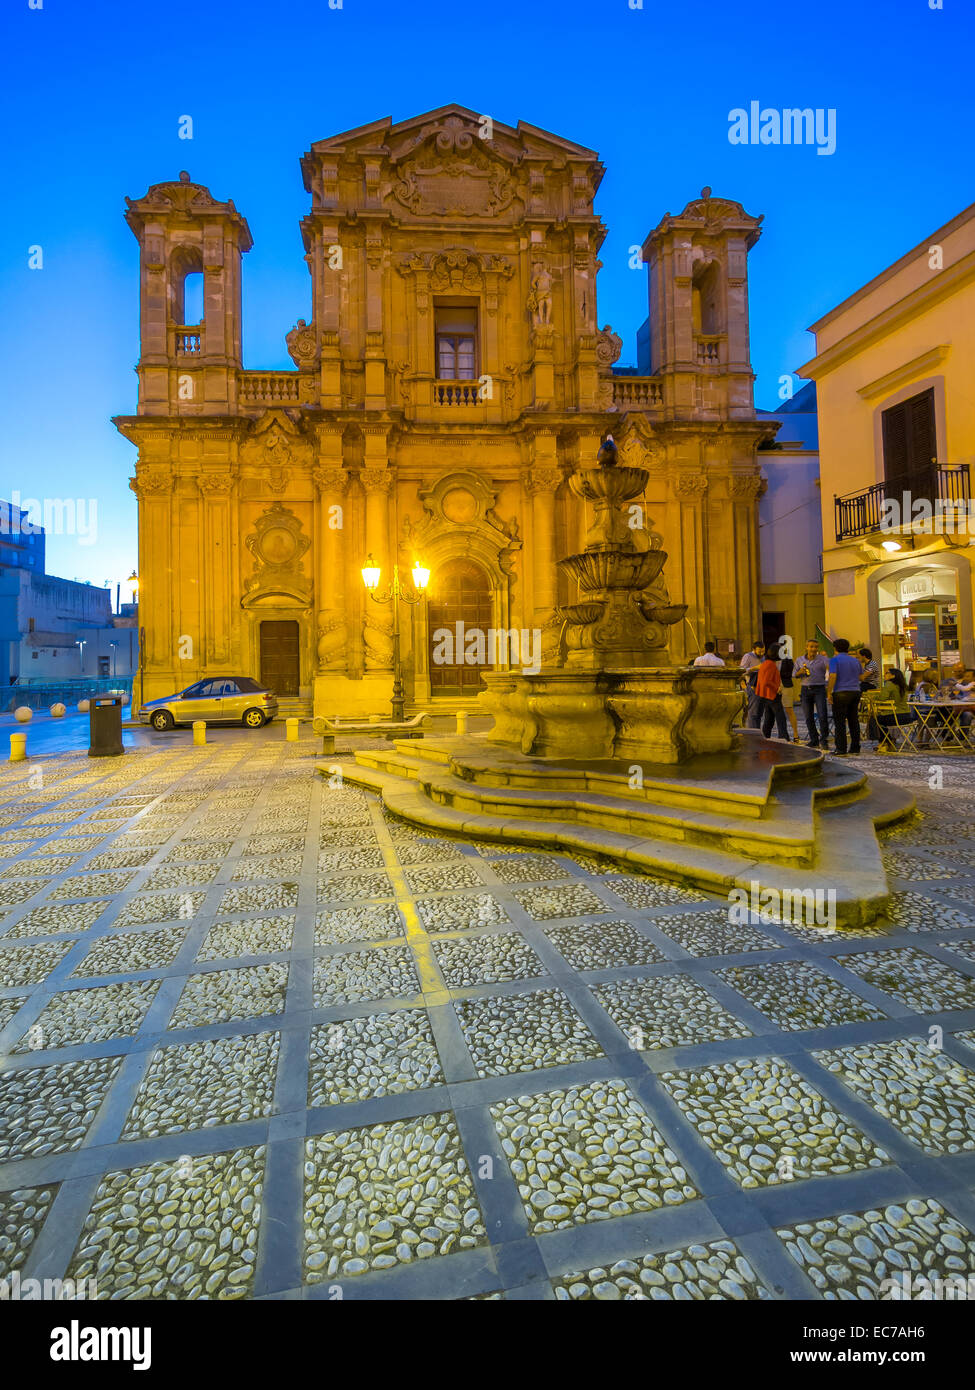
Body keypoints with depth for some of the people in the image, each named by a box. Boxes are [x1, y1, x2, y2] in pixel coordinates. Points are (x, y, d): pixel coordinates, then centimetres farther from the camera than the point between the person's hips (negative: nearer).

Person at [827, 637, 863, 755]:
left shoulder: (835, 659, -6)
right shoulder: (855, 661, 13)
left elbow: (833, 676, -17)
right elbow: (858, 677, 21)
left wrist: (829, 692, -14)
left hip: (841, 693, -6)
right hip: (855, 692, 6)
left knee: (839, 722, -3)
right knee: (853, 721, 11)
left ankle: (841, 750, -4)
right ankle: (855, 749, 15)